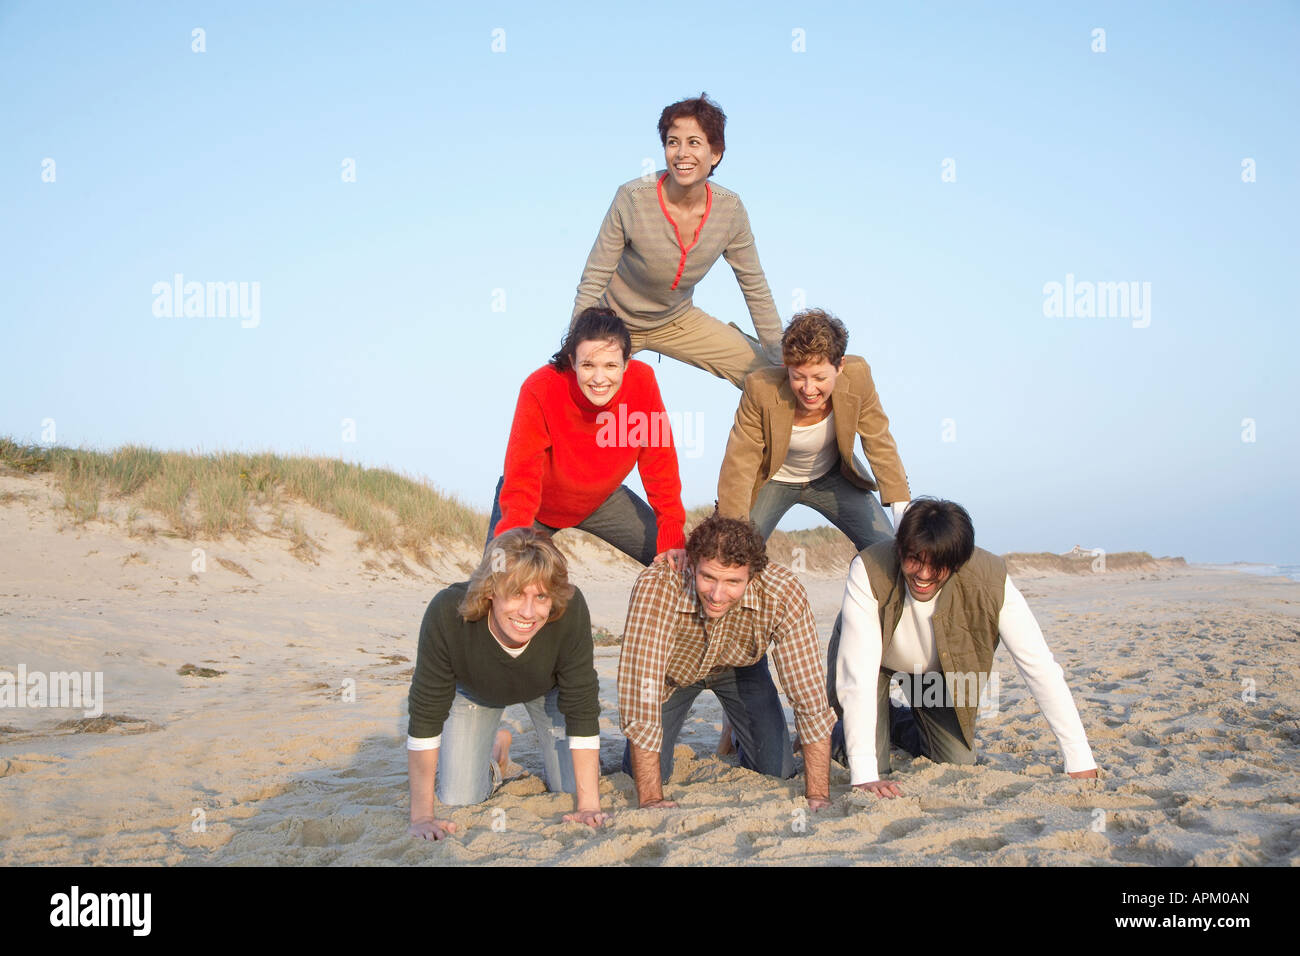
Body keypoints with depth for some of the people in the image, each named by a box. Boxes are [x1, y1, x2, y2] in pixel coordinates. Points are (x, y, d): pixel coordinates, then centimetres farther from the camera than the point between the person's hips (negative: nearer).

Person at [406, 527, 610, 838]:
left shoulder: (571, 610, -41)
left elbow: (582, 709, -30)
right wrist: (422, 817, -32)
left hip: (547, 688, 0)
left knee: (573, 789, -4)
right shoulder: (448, 612, -42)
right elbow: (426, 713, -32)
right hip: (474, 690, 0)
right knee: (458, 799, -6)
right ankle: (497, 748, 27)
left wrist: (589, 806, -31)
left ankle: (550, 744, 30)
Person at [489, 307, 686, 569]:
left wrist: (672, 538, -20)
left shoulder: (642, 382, -26)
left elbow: (660, 468, -16)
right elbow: (522, 479, -33)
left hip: (601, 498, 3)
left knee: (678, 561, -7)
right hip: (541, 501, -3)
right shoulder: (540, 389, -34)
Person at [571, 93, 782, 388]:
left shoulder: (730, 209, -16)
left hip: (677, 320, 3)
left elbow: (756, 288, -4)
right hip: (617, 320, -3)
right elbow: (593, 281, -19)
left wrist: (783, 361, -2)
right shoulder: (632, 198, -26)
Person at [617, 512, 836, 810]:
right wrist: (651, 799, -45)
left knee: (777, 773, -8)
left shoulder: (784, 593, -38)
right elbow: (641, 689, -43)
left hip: (740, 667, 1)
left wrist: (818, 797, -37)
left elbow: (810, 697, -33)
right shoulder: (656, 587, -43)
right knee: (645, 774, -12)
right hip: (674, 669, -1)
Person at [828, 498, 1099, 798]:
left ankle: (901, 724, 32)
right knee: (873, 765, -13)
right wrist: (864, 775, -47)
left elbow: (1040, 668, -30)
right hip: (876, 657, -2)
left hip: (938, 666, 3)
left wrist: (1081, 762, -34)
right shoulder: (869, 571, -39)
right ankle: (840, 735, 23)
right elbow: (858, 674, -42)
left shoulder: (990, 580, -34)